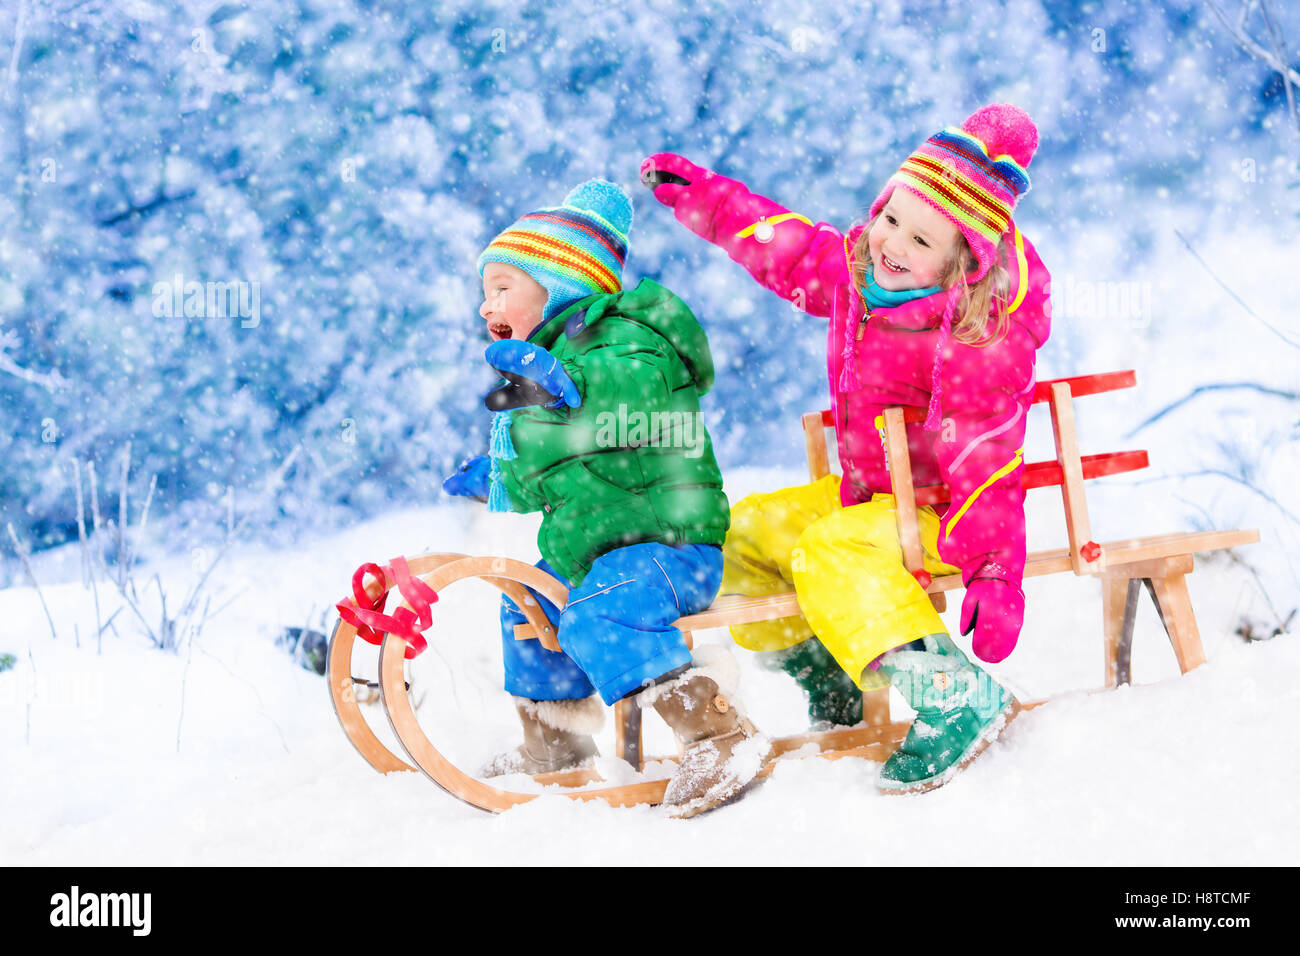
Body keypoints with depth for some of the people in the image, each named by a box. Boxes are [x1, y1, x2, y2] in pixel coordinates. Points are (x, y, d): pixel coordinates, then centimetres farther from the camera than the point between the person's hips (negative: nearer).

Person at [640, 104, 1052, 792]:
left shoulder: (978, 335, -25)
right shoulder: (855, 271, -3)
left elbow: (985, 460, -28)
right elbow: (784, 247, 16)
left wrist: (995, 570, -33)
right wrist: (701, 196, 17)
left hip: (941, 512, -9)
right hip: (866, 495, 9)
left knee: (832, 553, -33)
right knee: (743, 536, 10)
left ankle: (956, 697, -37)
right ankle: (835, 685, 16)